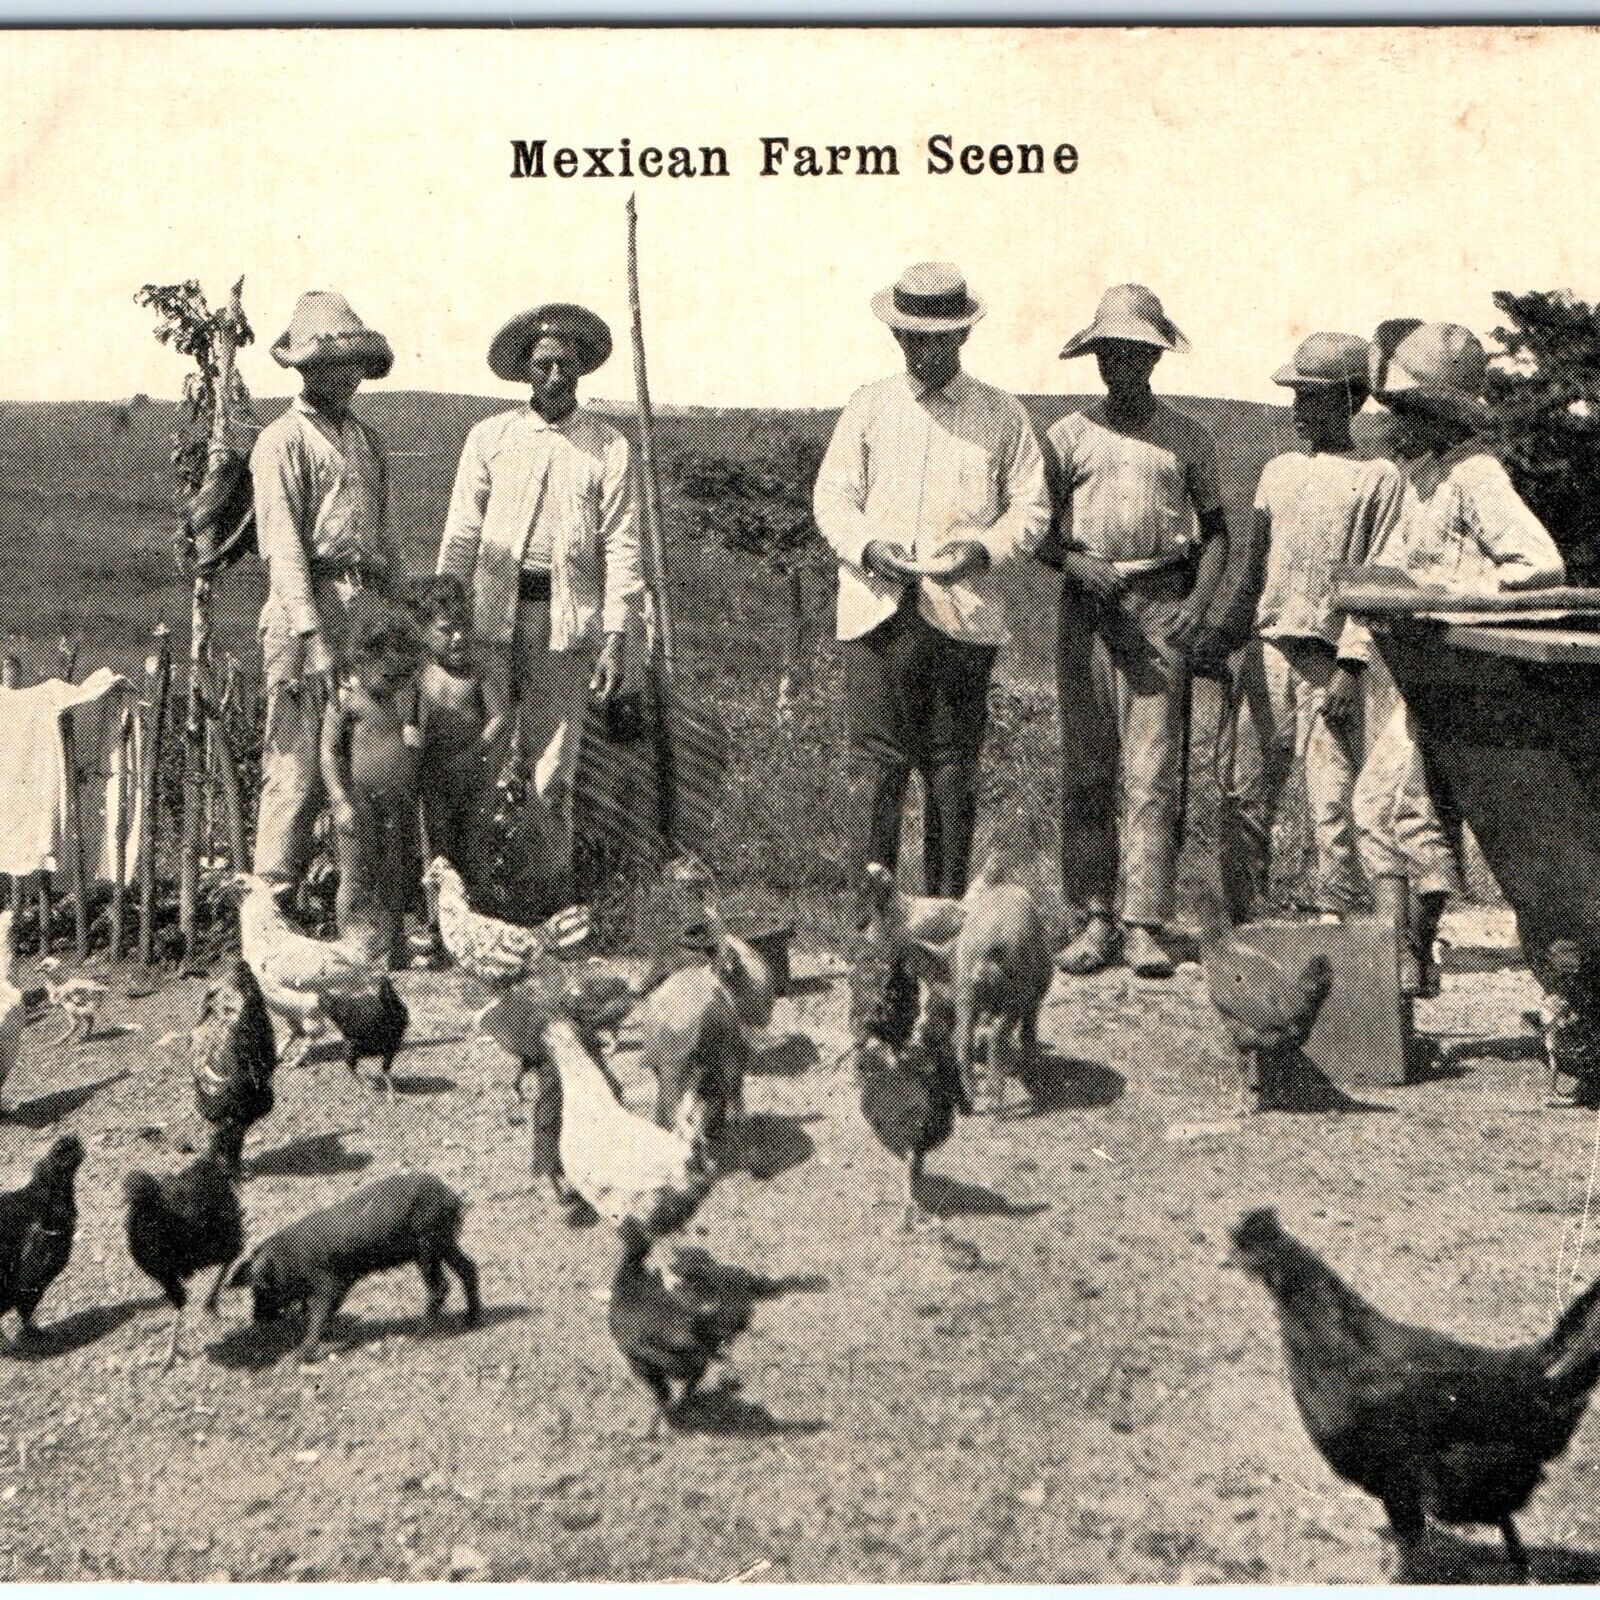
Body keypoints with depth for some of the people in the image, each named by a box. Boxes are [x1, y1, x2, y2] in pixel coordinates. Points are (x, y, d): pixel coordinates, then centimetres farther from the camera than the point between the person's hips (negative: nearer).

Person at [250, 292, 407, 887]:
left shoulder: (365, 440, 20)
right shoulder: (282, 442, -3)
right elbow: (283, 548, -10)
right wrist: (313, 638, -18)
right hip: (313, 604, -7)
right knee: (299, 759, -6)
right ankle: (274, 887, 0)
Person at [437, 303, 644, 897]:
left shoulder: (609, 446, 5)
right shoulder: (489, 437, 8)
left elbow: (621, 546, 2)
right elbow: (460, 536, 9)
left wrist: (615, 638, -4)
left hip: (567, 617, -1)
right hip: (493, 611, 1)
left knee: (552, 767, 3)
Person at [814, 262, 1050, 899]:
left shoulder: (1002, 415, 10)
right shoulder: (868, 406, 12)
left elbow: (1031, 506, 9)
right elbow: (831, 494, 10)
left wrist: (983, 547, -10)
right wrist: (867, 545, -10)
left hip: (963, 612, 0)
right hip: (877, 607, 0)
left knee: (952, 768, 4)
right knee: (878, 762, -6)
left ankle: (945, 906, 15)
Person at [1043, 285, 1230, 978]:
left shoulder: (1186, 437, 11)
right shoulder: (1069, 435, 11)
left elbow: (1214, 528, 15)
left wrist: (1199, 602, -1)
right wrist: (1075, 561, -10)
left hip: (1162, 605, -1)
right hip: (1086, 605, 1)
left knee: (1152, 770, -6)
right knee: (1085, 770, 0)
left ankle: (1143, 925, -4)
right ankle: (1094, 919, 6)